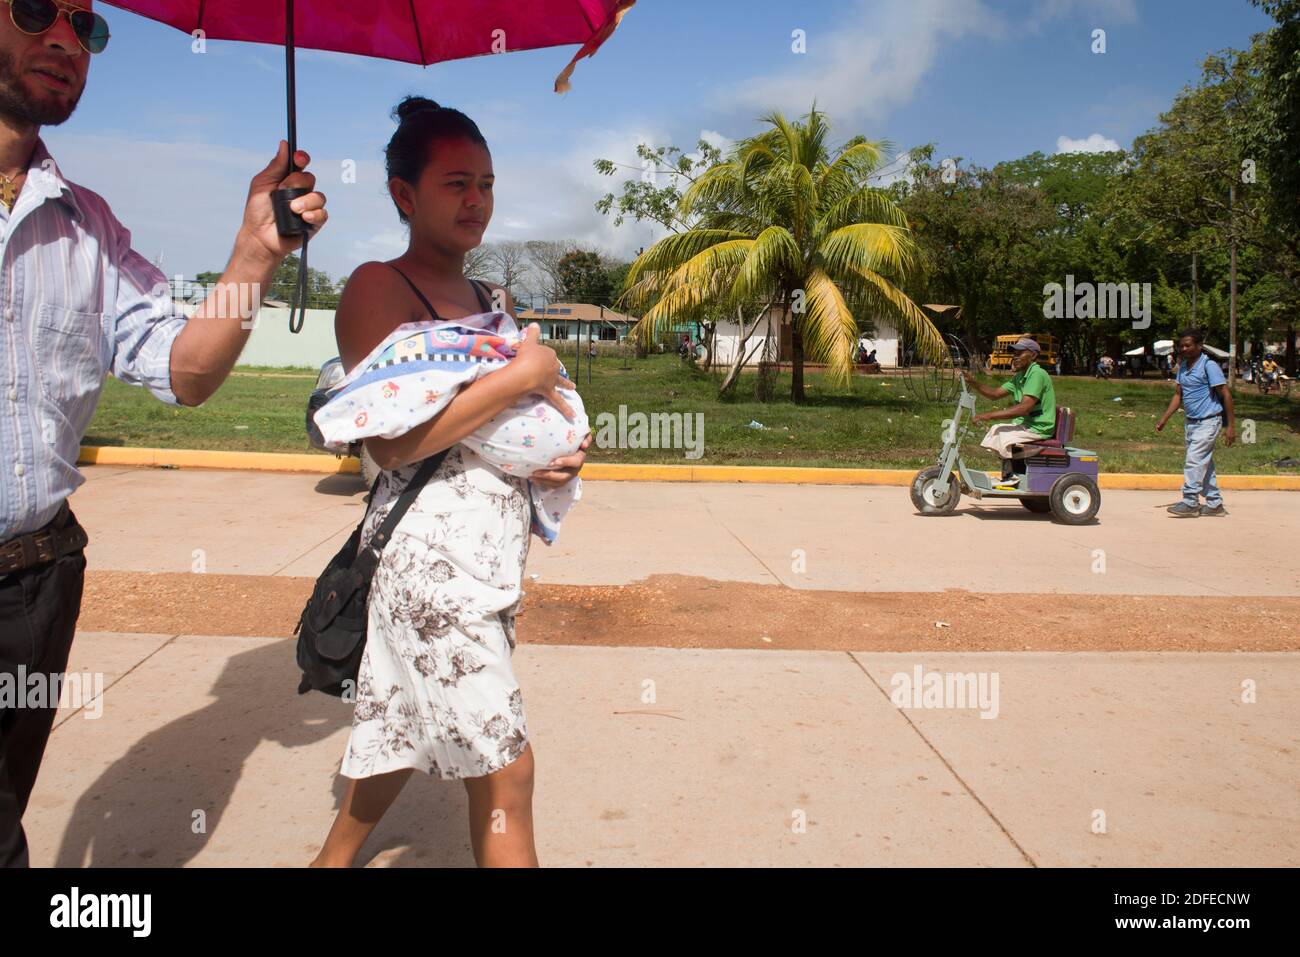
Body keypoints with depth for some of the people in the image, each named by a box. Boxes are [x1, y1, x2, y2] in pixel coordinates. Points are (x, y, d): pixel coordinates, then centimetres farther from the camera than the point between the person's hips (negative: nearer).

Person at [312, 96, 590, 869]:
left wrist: (556, 456, 0)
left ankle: (334, 860, 40)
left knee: (405, 733, 20)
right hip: (431, 550, -8)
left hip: (496, 550, 8)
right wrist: (522, 375, -17)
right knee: (506, 766, -4)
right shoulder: (379, 289, -8)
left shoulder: (491, 299, 16)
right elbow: (393, 441, -19)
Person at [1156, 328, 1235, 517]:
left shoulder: (1209, 366, -12)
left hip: (1207, 421, -8)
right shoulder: (1183, 367, 10)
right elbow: (1178, 395, 15)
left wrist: (1231, 426, -15)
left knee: (1194, 461, -13)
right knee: (1204, 463, 11)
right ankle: (1215, 504, 18)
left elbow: (1226, 395, -12)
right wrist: (1163, 420, 9)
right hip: (1190, 422, 8)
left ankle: (1190, 503, -10)